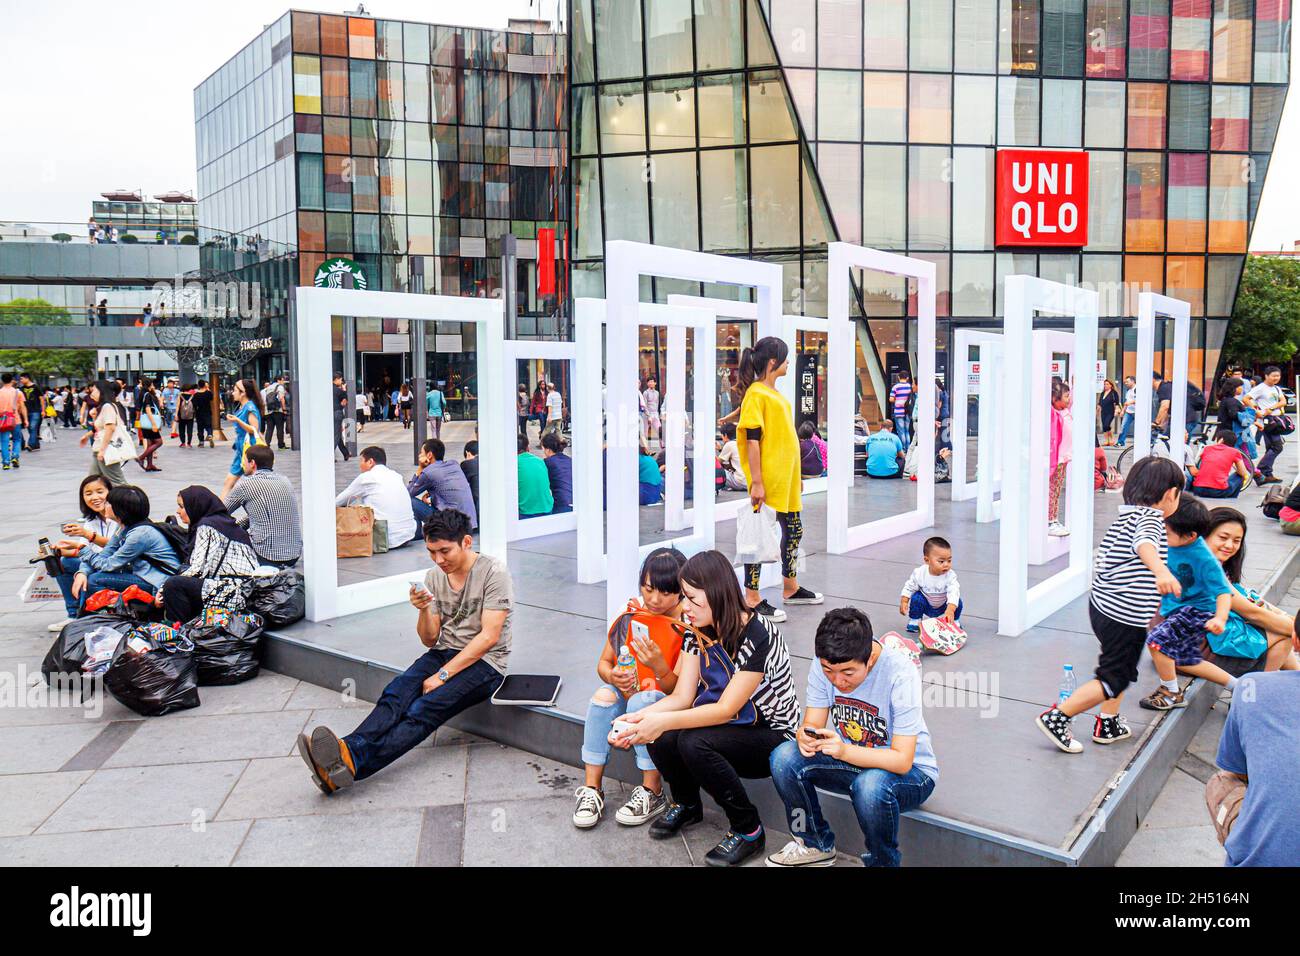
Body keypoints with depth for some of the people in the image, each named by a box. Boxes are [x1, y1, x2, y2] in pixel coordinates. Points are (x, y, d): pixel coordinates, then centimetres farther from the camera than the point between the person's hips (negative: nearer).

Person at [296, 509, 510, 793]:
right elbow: (430, 640, 9)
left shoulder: (493, 573, -10)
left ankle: (352, 761, -51)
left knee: (424, 709, -30)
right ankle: (347, 751, -49)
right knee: (397, 693, -26)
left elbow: (489, 636, -16)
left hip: (484, 661, -6)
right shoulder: (434, 577, 9)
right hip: (444, 653, 6)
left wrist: (443, 674, -19)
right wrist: (423, 610, -12)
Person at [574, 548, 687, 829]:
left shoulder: (688, 628, -13)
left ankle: (652, 792, -22)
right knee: (603, 696, -29)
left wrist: (659, 666, -36)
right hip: (626, 693, 4)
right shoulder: (630, 616, -3)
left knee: (641, 701, -35)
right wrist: (613, 676, -19)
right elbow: (603, 663, 5)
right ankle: (591, 789, -22)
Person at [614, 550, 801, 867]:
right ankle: (686, 804, 12)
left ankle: (748, 830, -10)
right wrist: (640, 717, -23)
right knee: (660, 739, -22)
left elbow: (726, 709, -26)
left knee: (694, 743, -32)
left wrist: (663, 721, -33)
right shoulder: (697, 632, -1)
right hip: (727, 728, 6)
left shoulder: (757, 635, -25)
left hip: (773, 737, -6)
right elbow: (682, 696, -5)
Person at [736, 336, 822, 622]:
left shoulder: (776, 394, 15)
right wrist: (756, 482, -21)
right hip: (767, 481, -10)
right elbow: (752, 440, -17)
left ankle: (791, 588, 32)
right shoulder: (756, 394, -12)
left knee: (794, 530, 17)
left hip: (786, 480, 10)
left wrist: (796, 476, 22)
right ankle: (752, 598, 5)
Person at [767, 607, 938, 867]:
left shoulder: (901, 674, -28)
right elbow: (812, 724, -8)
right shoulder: (824, 663, -14)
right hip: (851, 759, 5)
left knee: (870, 785, -38)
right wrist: (805, 738, -33)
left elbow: (902, 761, -28)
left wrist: (844, 751, -44)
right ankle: (816, 845, 4)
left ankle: (883, 862, -7)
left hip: (911, 771, -4)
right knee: (784, 757, -19)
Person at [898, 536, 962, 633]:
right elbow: (909, 587, -9)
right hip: (926, 606, 0)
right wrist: (904, 602, -20)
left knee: (958, 602, -23)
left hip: (943, 608, 0)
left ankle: (954, 621, 7)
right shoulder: (919, 573, -24)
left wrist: (950, 609, -55)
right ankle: (914, 621, -3)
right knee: (916, 597, -26)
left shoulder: (950, 575, -27)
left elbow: (953, 592, -39)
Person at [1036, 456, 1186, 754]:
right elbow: (1144, 543, -39)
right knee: (1114, 680, 3)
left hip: (1103, 605, 9)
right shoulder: (1151, 517, -15)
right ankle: (1056, 718, 3)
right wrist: (1160, 570, -57)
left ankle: (1108, 725, 36)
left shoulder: (1123, 517, 12)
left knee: (1122, 669, 25)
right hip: (1126, 617, -9)